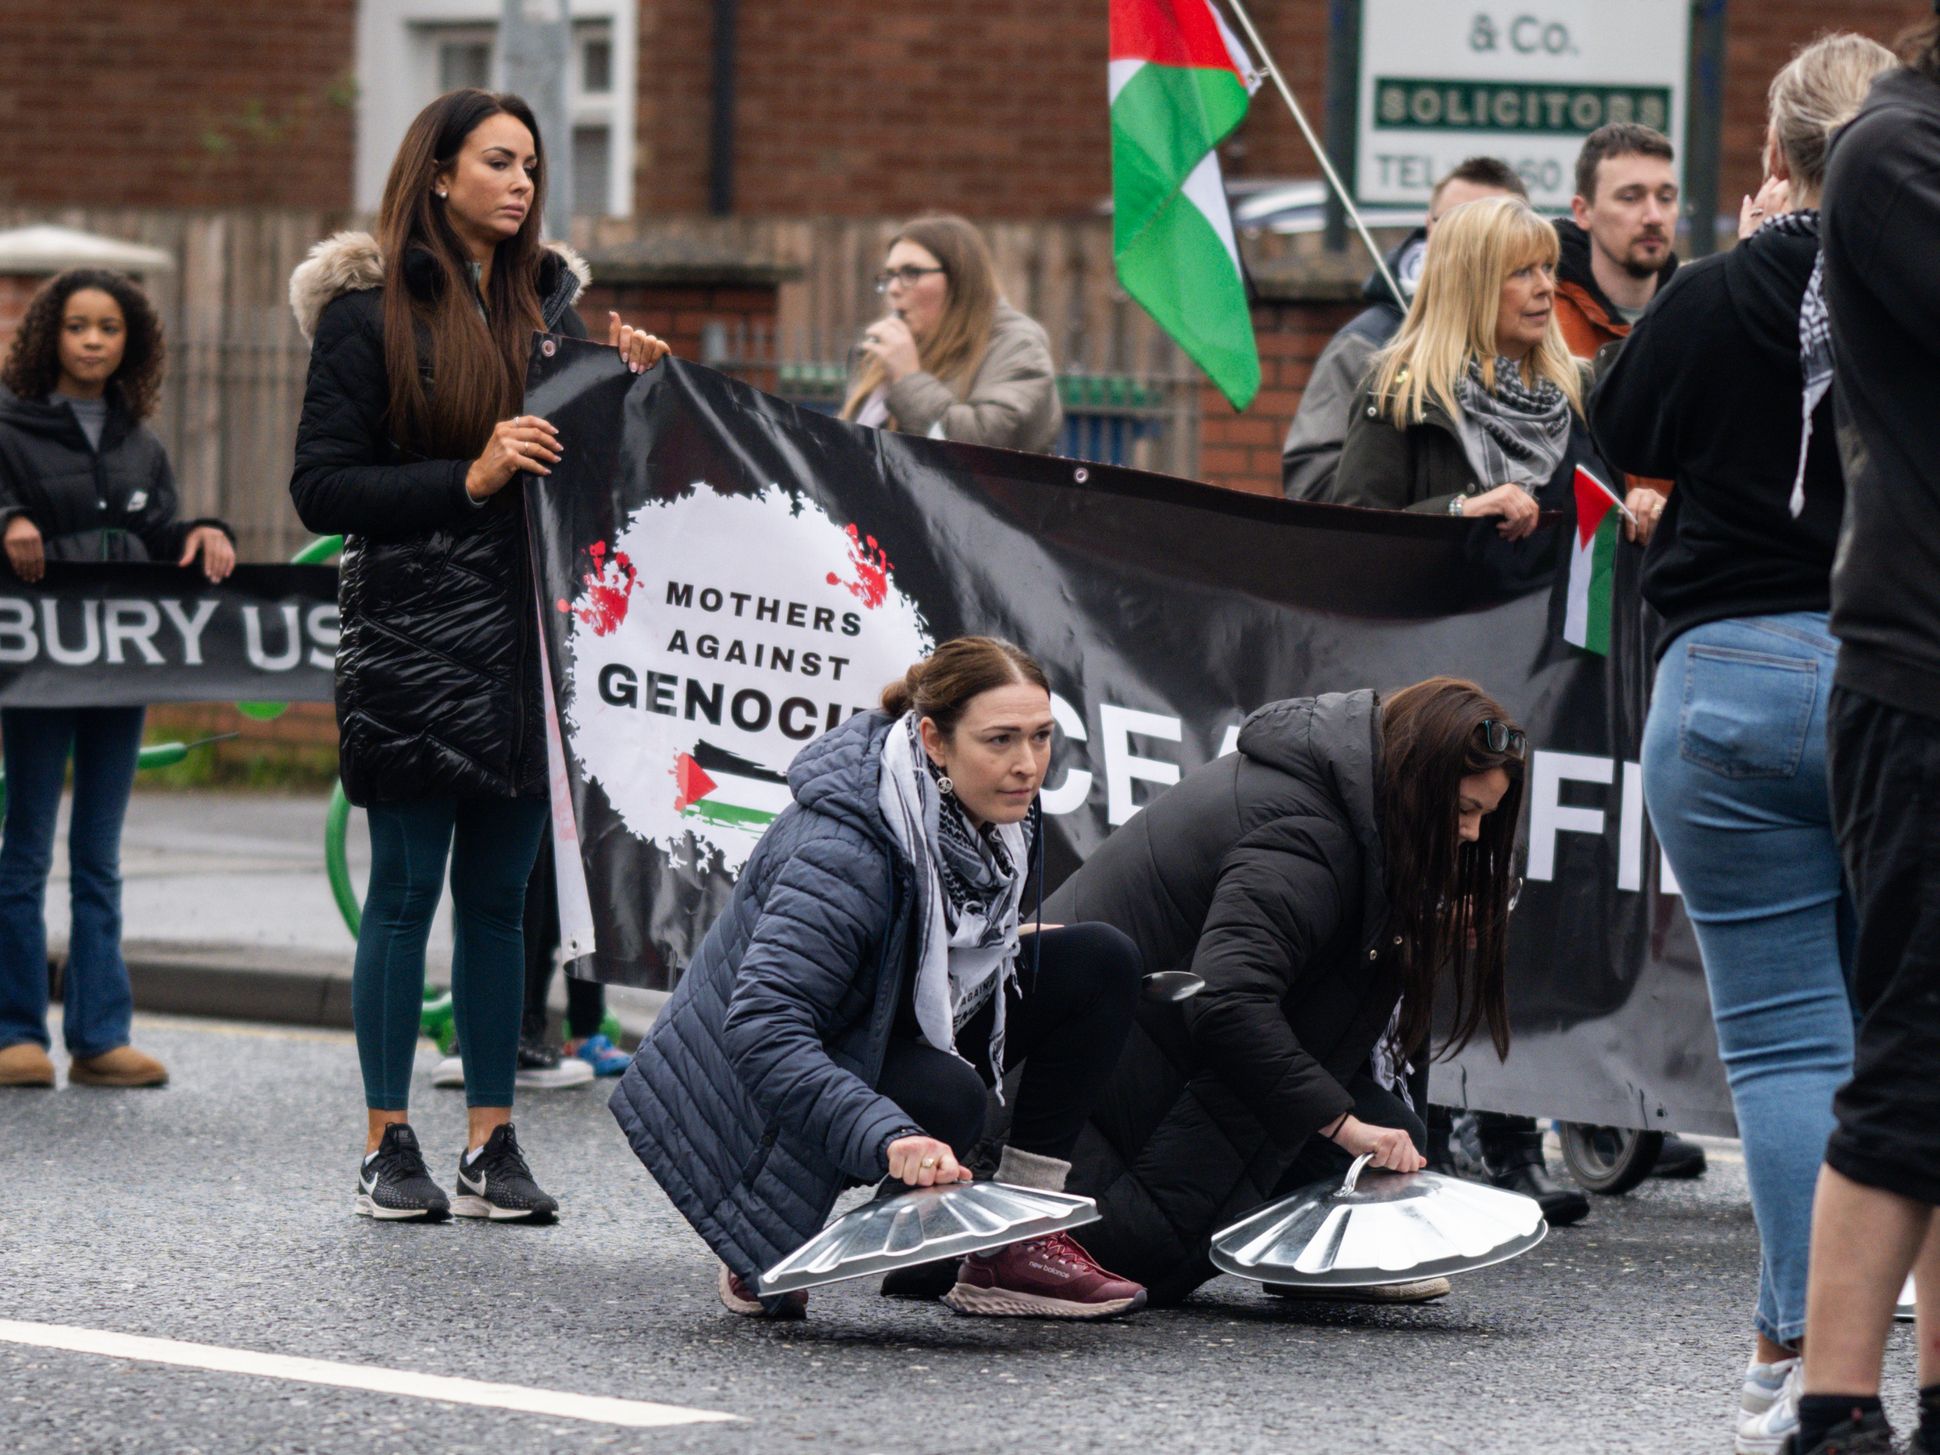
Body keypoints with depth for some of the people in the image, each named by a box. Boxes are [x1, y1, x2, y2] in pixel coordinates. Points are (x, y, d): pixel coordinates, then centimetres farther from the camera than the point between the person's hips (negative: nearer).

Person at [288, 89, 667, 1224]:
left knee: (501, 896, 7)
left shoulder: (550, 299, 14)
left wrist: (628, 382, 1)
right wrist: (470, 479, -16)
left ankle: (494, 1144, 9)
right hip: (414, 643, -5)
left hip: (527, 636, 5)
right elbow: (323, 489, -7)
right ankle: (389, 1143, 5)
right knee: (407, 891, -1)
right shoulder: (371, 310, -2)